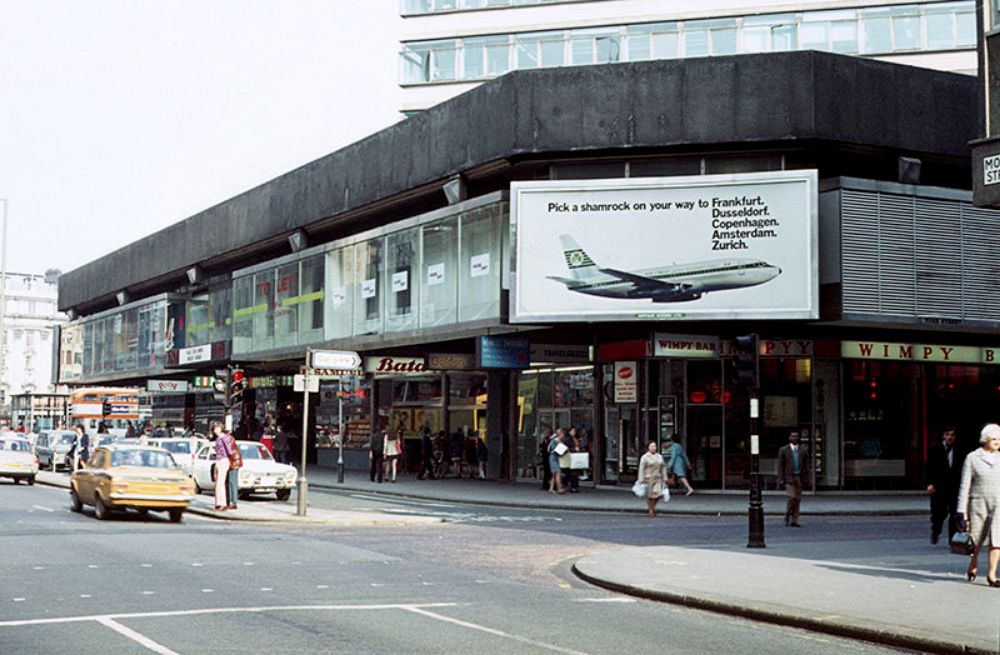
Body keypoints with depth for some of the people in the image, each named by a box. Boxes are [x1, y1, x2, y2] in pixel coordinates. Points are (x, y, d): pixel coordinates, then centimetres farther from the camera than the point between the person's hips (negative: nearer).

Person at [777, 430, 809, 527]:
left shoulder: (803, 451, 9)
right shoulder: (783, 450, 2)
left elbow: (806, 466, 10)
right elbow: (780, 466, 0)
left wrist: (807, 479, 2)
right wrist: (781, 479, -8)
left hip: (799, 478, 3)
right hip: (788, 478, -3)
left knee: (798, 499, 1)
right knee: (792, 497, -16)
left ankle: (794, 521, 7)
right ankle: (787, 516, 3)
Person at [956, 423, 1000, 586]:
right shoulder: (972, 458, -1)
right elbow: (965, 485, -2)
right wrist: (962, 510, -7)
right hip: (979, 503, -2)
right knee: (977, 538, 7)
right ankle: (973, 566, 34)